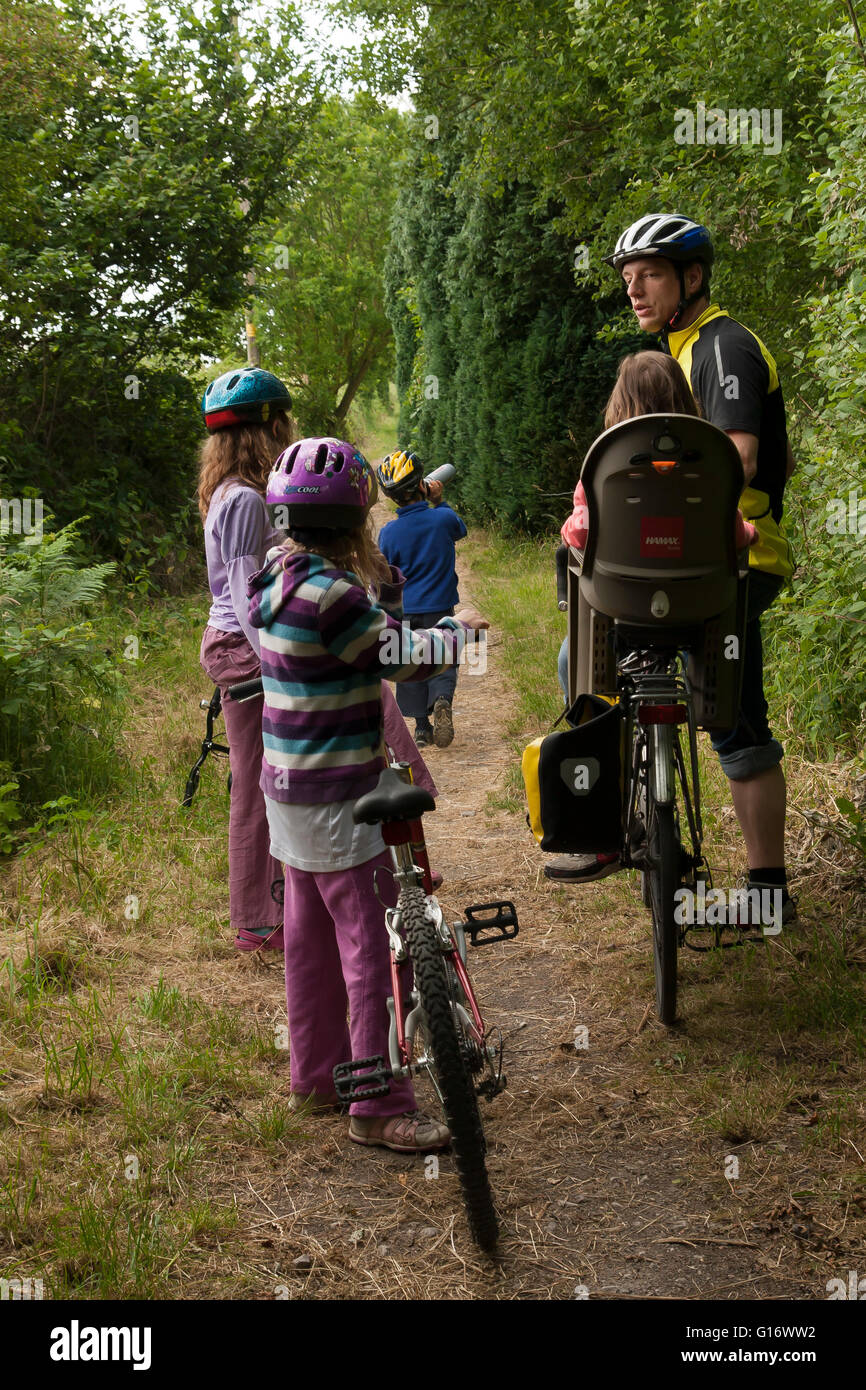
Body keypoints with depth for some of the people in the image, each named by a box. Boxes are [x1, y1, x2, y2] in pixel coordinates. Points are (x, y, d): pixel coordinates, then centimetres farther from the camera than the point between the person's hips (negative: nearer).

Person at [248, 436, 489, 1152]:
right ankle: (379, 1107, 6)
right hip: (337, 797, -10)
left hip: (292, 788, 10)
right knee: (374, 948, -2)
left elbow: (375, 626, 12)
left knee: (312, 936, 19)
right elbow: (404, 659, -14)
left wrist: (379, 571, -1)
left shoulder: (284, 573, 7)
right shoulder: (329, 592, -23)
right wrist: (458, 629, 3)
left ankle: (315, 1075, 32)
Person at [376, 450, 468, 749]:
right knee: (443, 663, 9)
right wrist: (439, 502, 17)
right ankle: (442, 700, -22)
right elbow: (460, 530, 14)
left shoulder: (388, 533, -11)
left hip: (404, 612, 1)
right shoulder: (443, 519, -12)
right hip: (440, 608, -1)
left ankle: (421, 727, 15)